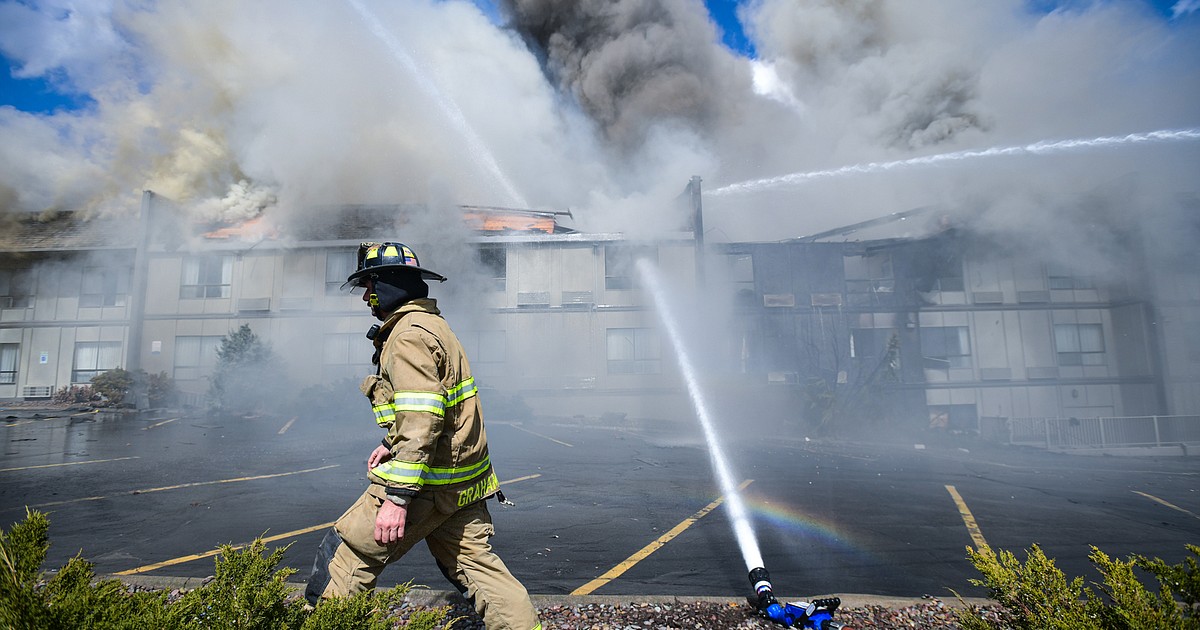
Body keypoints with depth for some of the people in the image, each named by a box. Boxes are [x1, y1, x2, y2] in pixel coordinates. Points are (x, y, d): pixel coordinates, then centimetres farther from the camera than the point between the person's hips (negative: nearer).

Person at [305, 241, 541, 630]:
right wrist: (392, 445, 22)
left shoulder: (409, 335, -16)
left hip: (430, 481, -10)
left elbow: (420, 421, -25)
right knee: (476, 565, 14)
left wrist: (396, 496, -25)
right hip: (463, 479, 10)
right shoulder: (431, 324, 16)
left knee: (344, 555, 5)